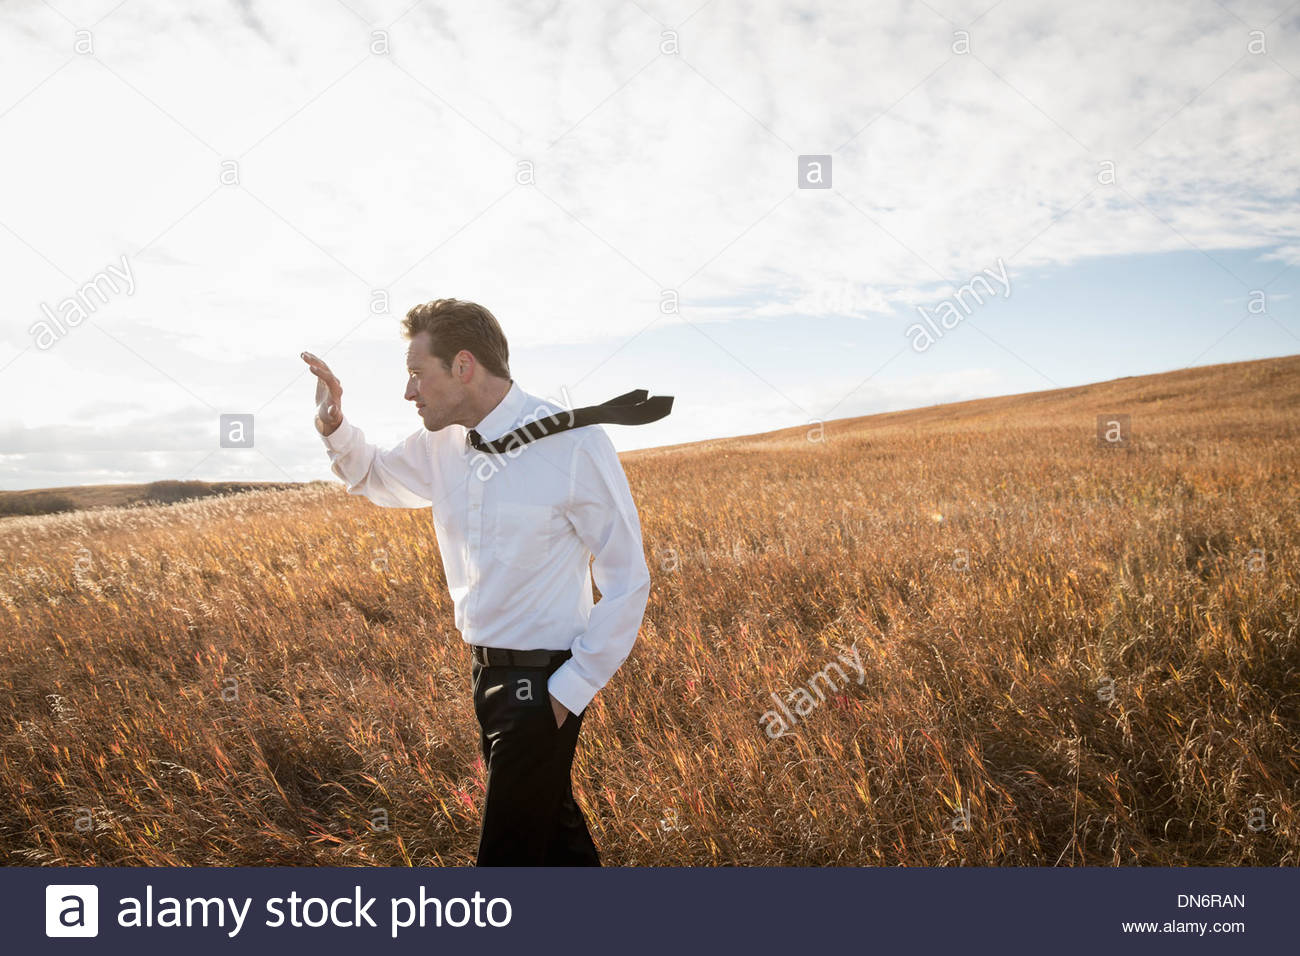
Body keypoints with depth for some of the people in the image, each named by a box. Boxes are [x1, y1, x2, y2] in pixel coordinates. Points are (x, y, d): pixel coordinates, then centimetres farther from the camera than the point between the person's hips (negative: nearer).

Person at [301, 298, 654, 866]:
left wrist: (572, 689, -15)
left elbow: (627, 580, -15)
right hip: (486, 670, 7)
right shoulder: (441, 445, 1)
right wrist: (334, 426, 2)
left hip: (542, 682, -7)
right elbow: (375, 478, 24)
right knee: (553, 828, 23)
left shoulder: (574, 444, -20)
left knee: (510, 850, 2)